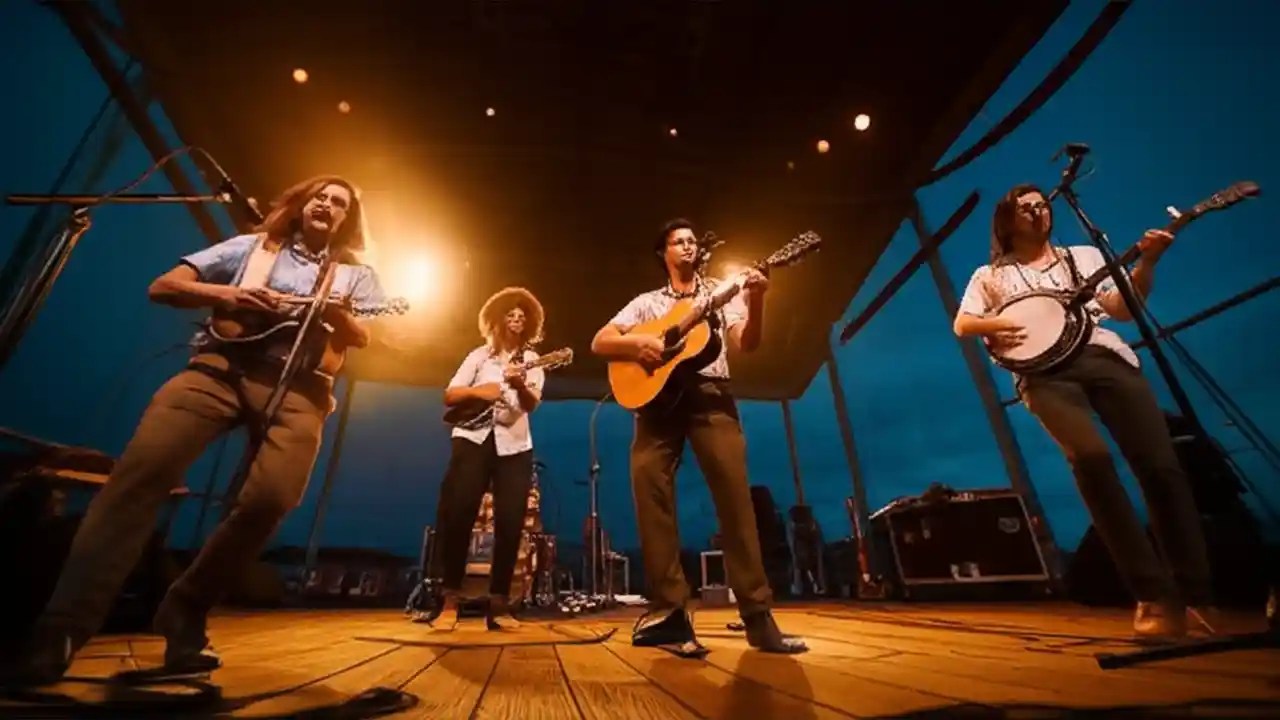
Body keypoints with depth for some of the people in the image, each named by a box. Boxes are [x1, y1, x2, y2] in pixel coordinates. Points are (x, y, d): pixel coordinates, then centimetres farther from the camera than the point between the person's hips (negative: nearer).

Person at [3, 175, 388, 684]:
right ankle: (64, 626, -10)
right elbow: (163, 287, 16)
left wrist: (336, 315, -17)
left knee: (273, 495, -22)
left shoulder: (356, 275, 20)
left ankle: (184, 614, -1)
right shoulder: (251, 246, 22)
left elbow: (362, 339, 5)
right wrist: (226, 294, -4)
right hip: (221, 364, 2)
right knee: (143, 468, -20)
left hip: (298, 383, -1)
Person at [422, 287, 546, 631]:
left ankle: (498, 603, 7)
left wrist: (520, 386, -28)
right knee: (455, 514, -8)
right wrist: (477, 390, -14)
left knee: (510, 524, -4)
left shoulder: (532, 360, 11)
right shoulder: (480, 355, 12)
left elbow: (532, 404, -6)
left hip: (514, 445, 0)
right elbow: (449, 395, 6)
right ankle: (449, 600, 7)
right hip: (473, 437, 0)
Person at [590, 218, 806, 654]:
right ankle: (669, 612, -5)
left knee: (735, 493, -13)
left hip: (709, 395, -1)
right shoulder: (646, 302, 20)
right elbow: (599, 343, 11)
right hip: (658, 396, 2)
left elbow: (747, 344, 3)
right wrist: (637, 343, -9)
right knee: (650, 489, -13)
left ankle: (758, 616, -5)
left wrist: (756, 301, -16)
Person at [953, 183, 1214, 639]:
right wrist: (992, 326, -11)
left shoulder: (1085, 256, 26)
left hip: (1107, 357, 3)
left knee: (1161, 465, -12)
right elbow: (961, 324, 9)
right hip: (1046, 371, -3)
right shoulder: (990, 275, 19)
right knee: (1091, 458, -27)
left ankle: (1195, 596, 2)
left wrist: (1147, 263, 4)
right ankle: (1156, 597, -18)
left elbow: (1125, 308, 18)